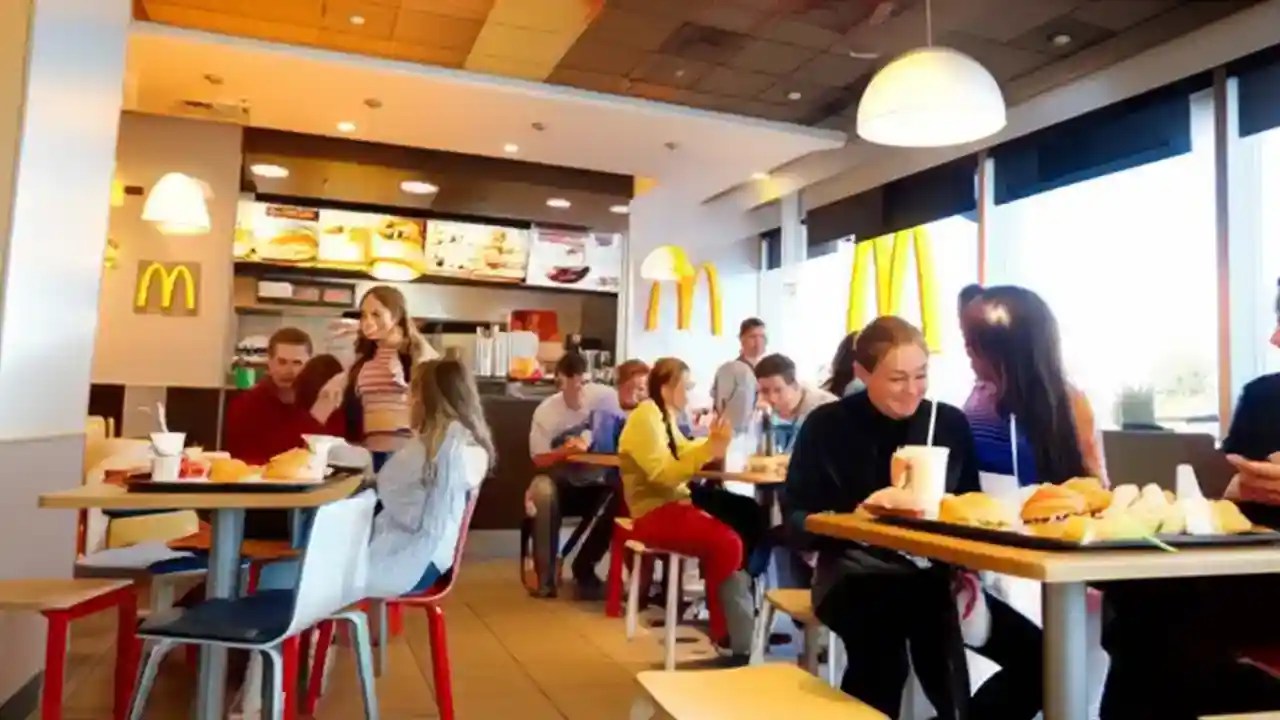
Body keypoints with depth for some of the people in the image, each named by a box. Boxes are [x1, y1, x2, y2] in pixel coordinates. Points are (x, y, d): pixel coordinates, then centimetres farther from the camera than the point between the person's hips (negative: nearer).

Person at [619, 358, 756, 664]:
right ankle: (725, 633, -7)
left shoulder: (664, 416, 14)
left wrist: (713, 444, 3)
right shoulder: (644, 419, -14)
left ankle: (738, 628, -5)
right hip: (654, 514, -9)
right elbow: (664, 474, -25)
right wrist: (709, 449, -30)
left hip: (673, 504, 9)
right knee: (726, 543, -25)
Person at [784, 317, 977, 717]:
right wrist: (850, 521, -23)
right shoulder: (827, 425, -1)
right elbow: (795, 518, -3)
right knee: (883, 624, -34)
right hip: (855, 568, -1)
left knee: (938, 614, -32)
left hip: (933, 569, 2)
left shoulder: (951, 423, 7)